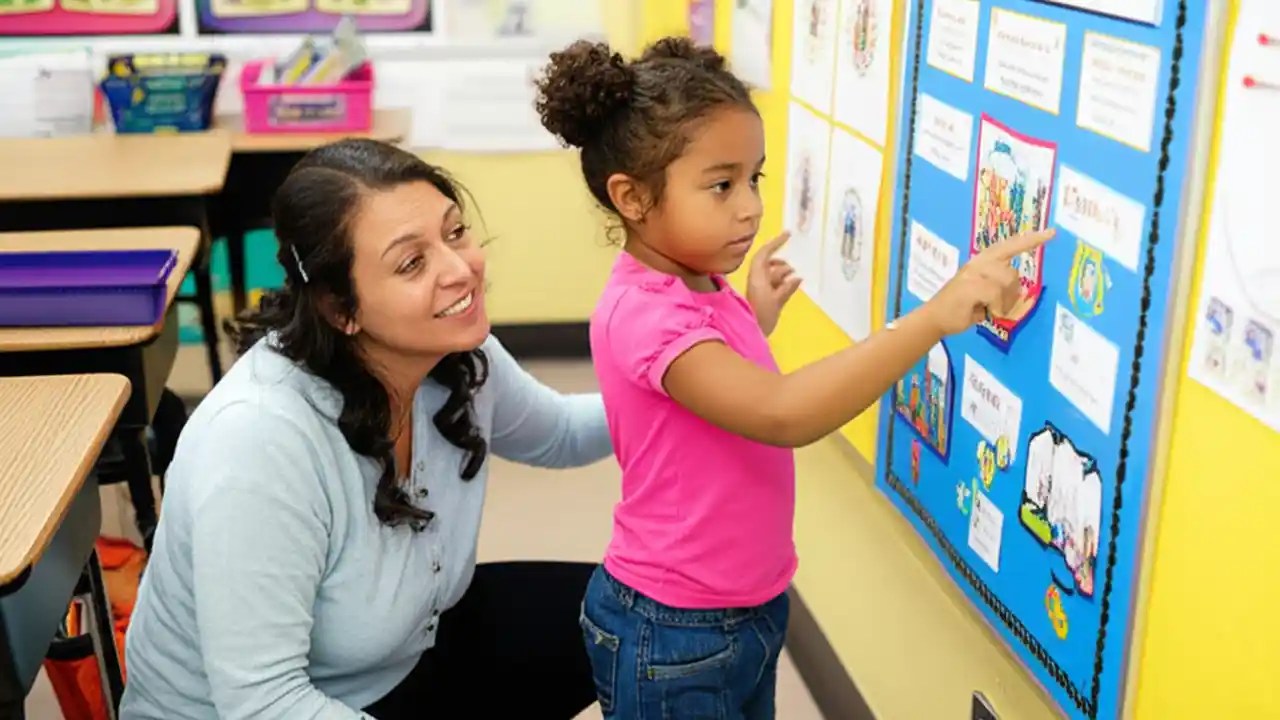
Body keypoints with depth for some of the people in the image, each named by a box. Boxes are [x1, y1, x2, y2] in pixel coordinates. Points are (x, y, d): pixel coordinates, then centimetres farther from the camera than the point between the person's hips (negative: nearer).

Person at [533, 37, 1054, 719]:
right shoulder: (643, 313, -27)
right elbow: (782, 415, -41)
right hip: (674, 637, -9)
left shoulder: (697, 288, 3)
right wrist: (937, 313, -45)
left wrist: (755, 319, 7)